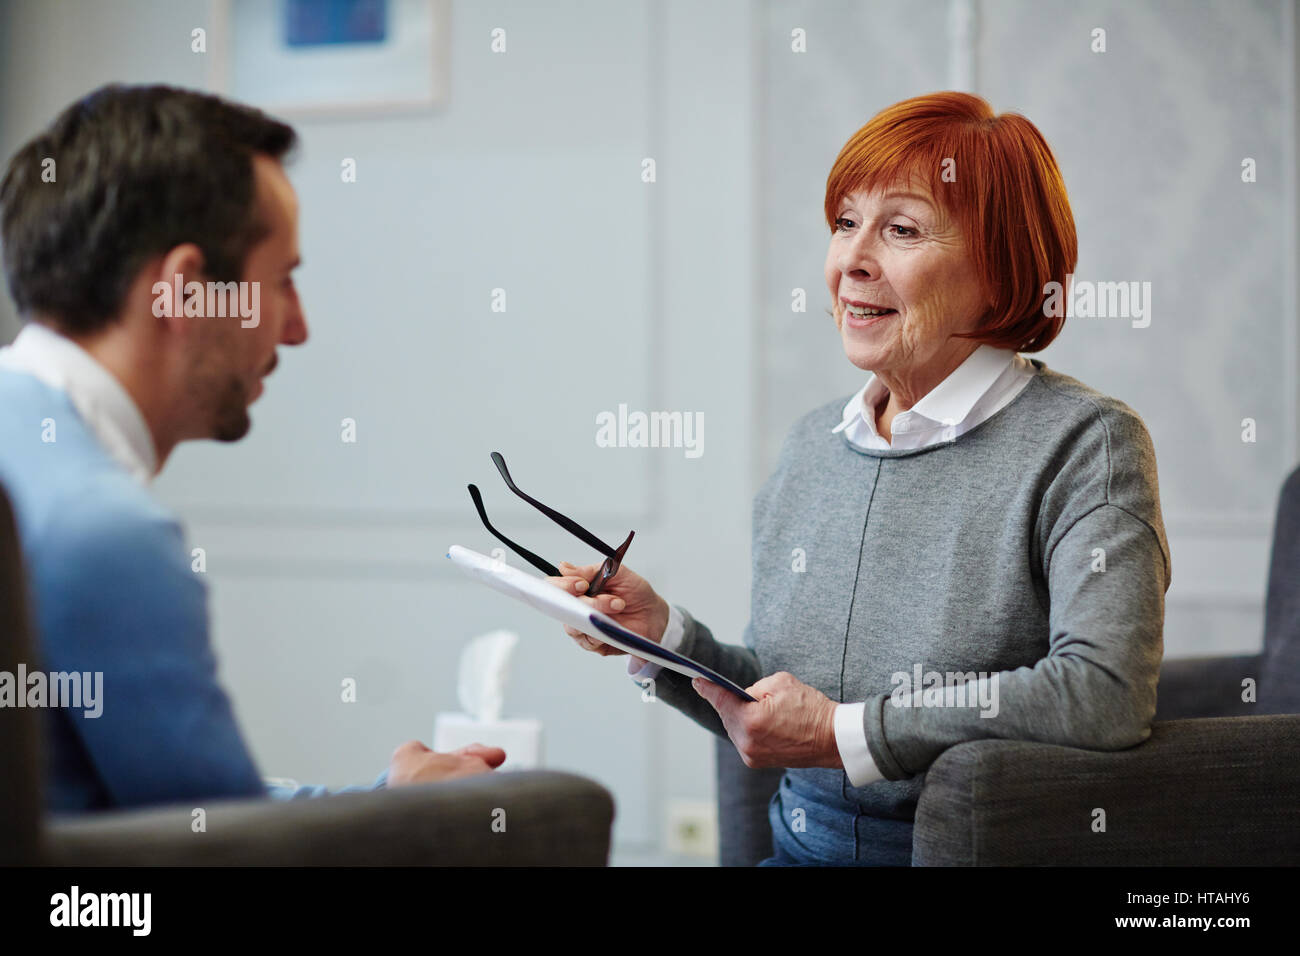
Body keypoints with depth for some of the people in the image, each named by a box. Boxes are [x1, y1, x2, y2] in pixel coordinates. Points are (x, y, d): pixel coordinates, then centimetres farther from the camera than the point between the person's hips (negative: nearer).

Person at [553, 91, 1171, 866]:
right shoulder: (813, 445, 12)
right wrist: (663, 634, 0)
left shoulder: (1083, 443, -8)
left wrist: (844, 733, -18)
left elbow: (1106, 694, -22)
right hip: (802, 845, 6)